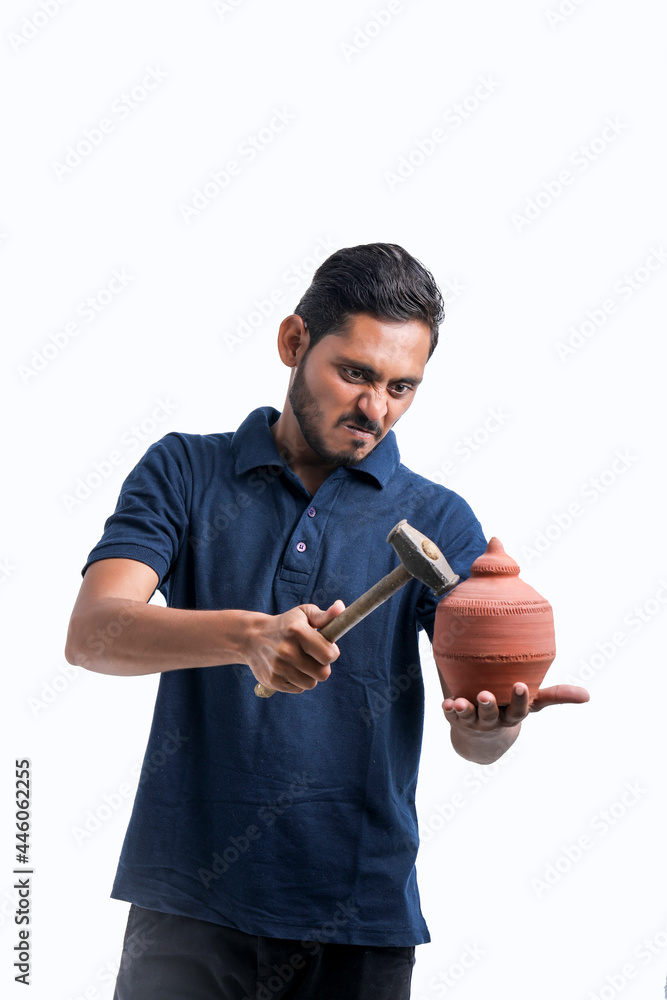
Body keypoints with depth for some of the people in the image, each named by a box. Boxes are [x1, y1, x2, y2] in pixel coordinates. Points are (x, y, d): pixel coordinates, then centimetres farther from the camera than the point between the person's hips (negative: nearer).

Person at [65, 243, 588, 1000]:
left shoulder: (438, 521, 4)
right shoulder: (183, 473, 3)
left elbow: (473, 740, -5)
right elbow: (91, 633, -12)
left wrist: (494, 721, -30)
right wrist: (247, 636, -30)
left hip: (358, 913, 1)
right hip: (188, 905, -1)